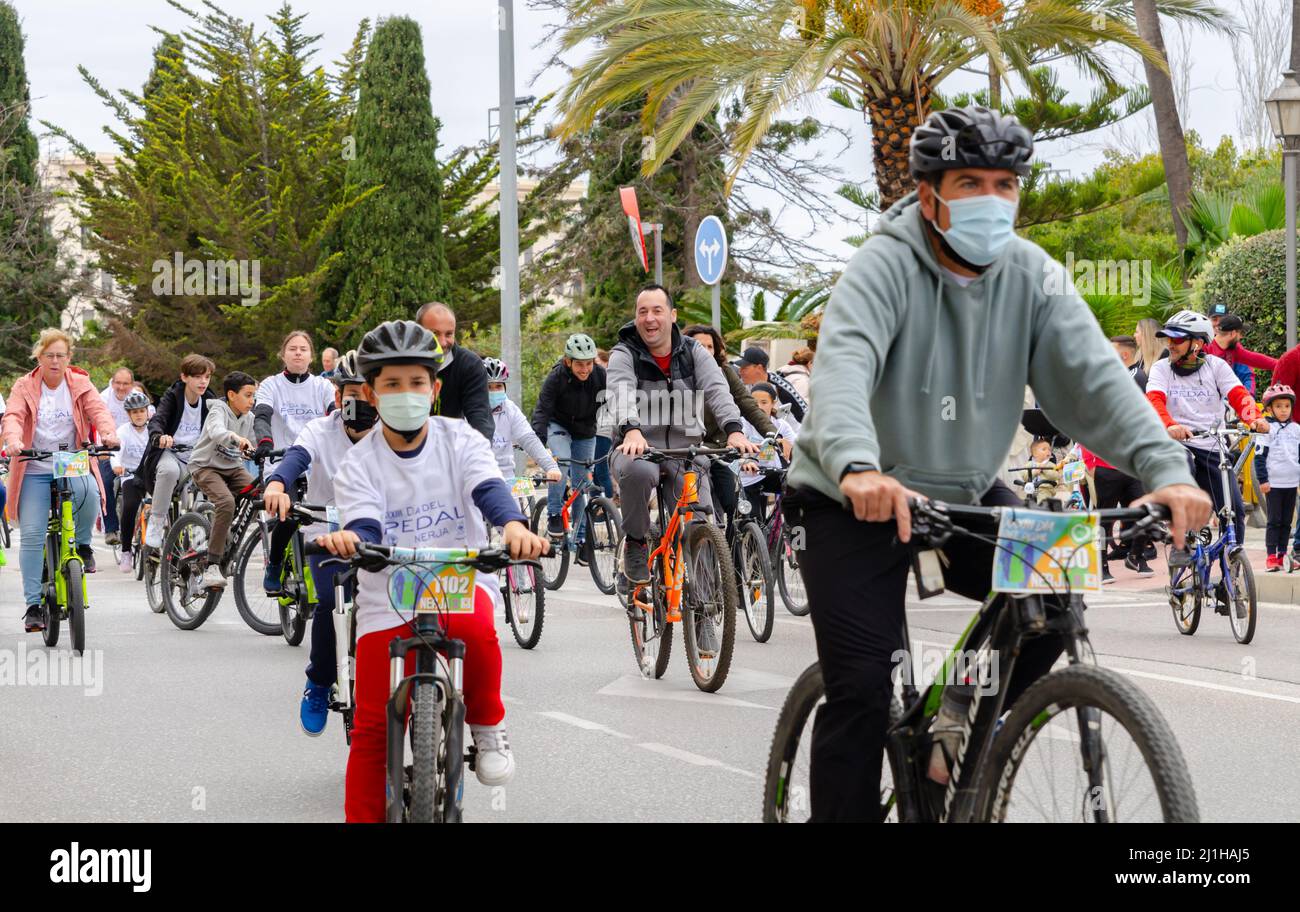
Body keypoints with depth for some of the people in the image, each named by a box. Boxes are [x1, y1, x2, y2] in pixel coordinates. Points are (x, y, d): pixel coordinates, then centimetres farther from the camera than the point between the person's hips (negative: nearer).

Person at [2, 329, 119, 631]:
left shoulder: (81, 385, 6)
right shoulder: (24, 387, 4)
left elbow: (98, 410, -10)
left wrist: (108, 433, -33)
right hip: (35, 471, 0)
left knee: (89, 492, -34)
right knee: (31, 534, -11)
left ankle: (83, 543, -3)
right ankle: (33, 604, -3)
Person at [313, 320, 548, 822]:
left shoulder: (461, 440, -1)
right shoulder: (359, 464, -1)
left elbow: (489, 489, -18)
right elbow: (363, 527, -15)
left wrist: (514, 525, -41)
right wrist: (347, 539, -41)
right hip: (387, 595, 1)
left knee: (474, 629, -36)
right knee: (373, 725, -3)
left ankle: (487, 724, -9)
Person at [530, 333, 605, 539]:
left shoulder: (601, 376, -19)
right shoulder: (556, 378, -25)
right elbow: (542, 410, -30)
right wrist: (539, 443, -42)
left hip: (585, 432, 2)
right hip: (559, 427, -2)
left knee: (580, 483, 4)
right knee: (561, 461, -31)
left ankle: (580, 536, 16)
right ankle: (554, 515, -20)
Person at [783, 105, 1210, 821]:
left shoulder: (1033, 277, -6)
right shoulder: (887, 265, -19)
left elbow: (1092, 376, -17)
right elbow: (843, 363, -36)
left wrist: (1165, 468, -34)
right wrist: (858, 466, -56)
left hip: (965, 493, 5)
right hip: (856, 500, -5)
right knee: (864, 689, -13)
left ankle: (962, 714, 12)